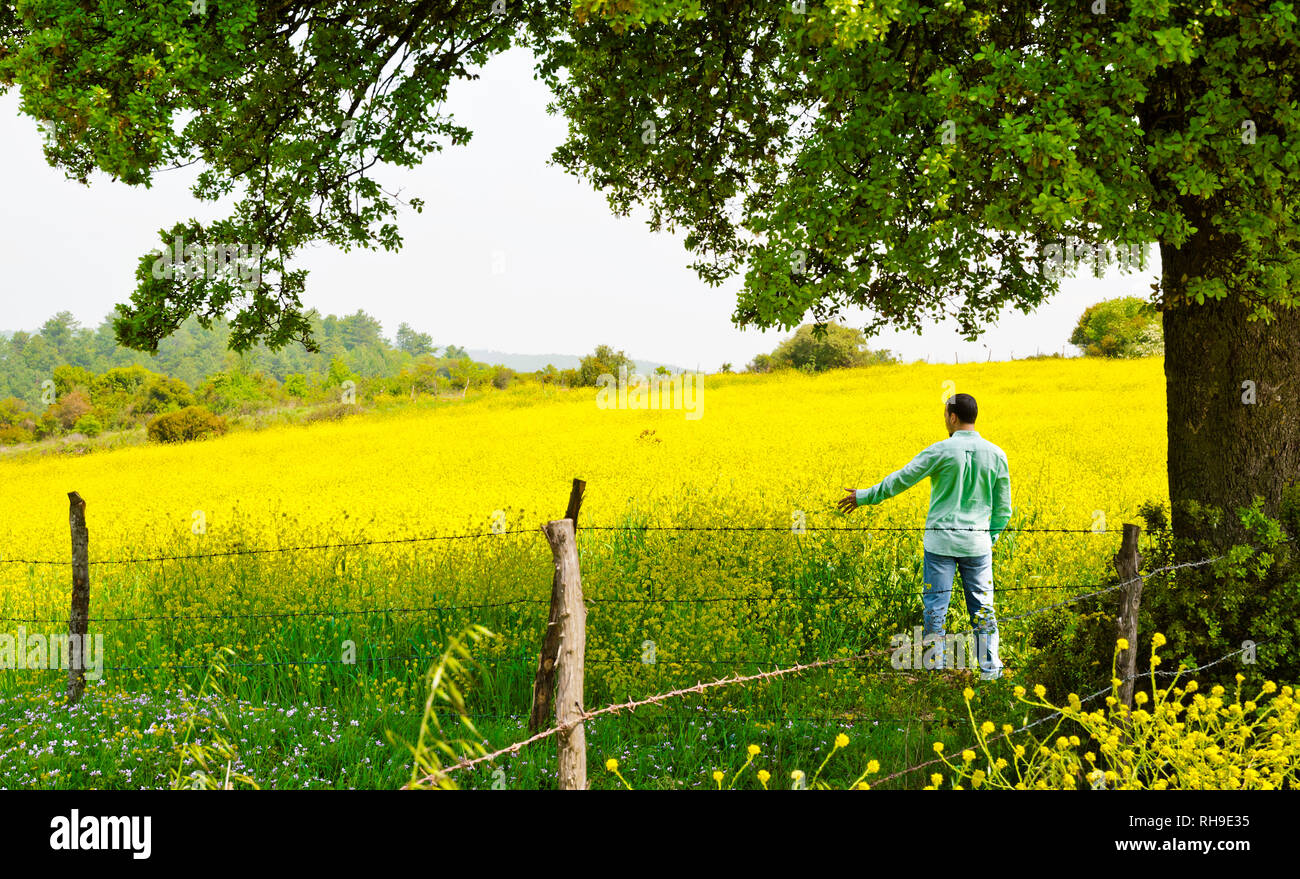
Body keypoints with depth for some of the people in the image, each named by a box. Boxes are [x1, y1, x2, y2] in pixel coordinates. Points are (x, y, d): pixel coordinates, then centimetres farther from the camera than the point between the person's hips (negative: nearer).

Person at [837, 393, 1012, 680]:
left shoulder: (941, 451, -10)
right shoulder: (996, 455, 1)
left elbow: (902, 479, -5)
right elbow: (1003, 508, 7)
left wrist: (865, 496, 6)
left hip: (941, 539, -3)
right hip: (977, 542, 3)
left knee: (936, 606, 4)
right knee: (982, 607, 8)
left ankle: (937, 668, 6)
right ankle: (990, 669, 9)